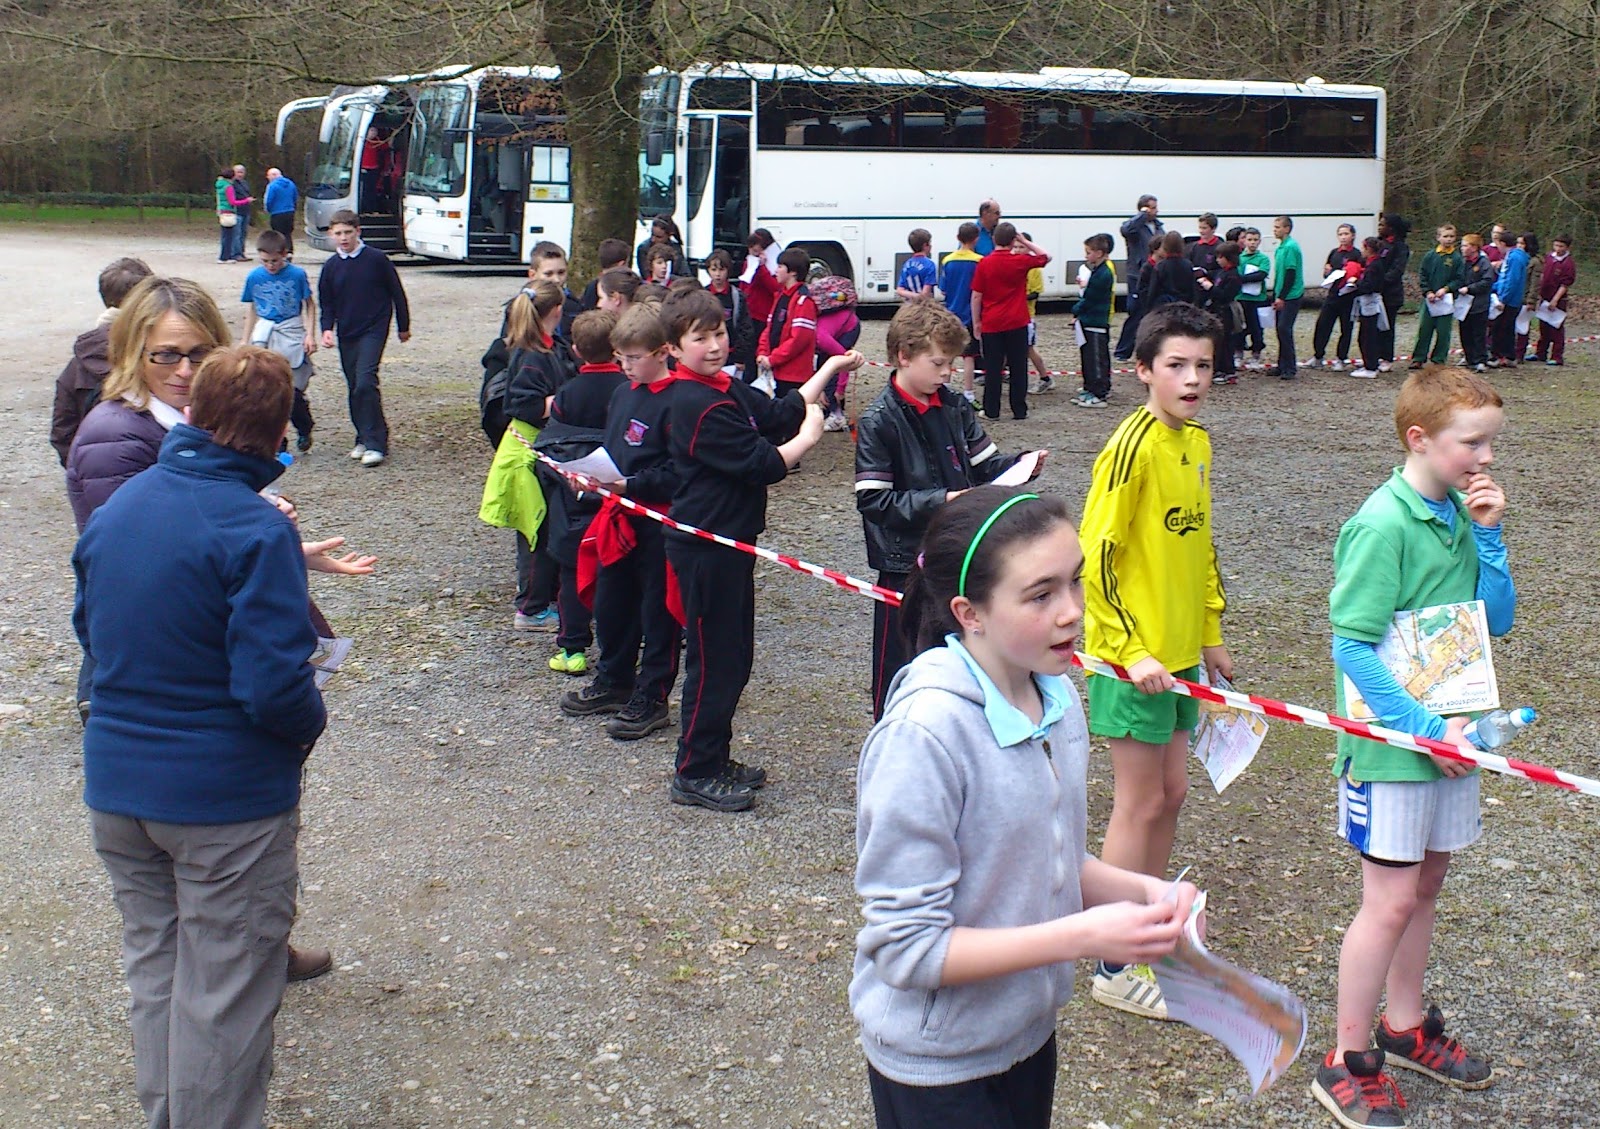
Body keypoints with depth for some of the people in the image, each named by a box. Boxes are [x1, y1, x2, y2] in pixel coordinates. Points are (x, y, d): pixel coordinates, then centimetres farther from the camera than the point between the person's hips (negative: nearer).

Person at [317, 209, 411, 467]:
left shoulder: (377, 259, -6)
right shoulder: (331, 267, 5)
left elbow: (396, 293, 4)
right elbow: (327, 303, 13)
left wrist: (403, 326, 11)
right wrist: (327, 329, -5)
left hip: (373, 331, -5)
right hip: (346, 335, 5)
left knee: (365, 383, -19)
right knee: (354, 388, 9)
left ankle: (375, 444, -17)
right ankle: (364, 438, 22)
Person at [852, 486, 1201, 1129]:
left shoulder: (1058, 695, -4)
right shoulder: (925, 733, -27)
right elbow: (907, 947, -24)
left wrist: (1143, 891, -8)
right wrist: (1084, 937, -27)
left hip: (1030, 1030, 7)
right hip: (938, 1068, -6)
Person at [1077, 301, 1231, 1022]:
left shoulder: (1196, 443, 8)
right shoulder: (1134, 446, -18)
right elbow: (1096, 555, -20)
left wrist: (1211, 633, 18)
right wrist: (1132, 652, -22)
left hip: (1178, 651, 8)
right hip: (1133, 655, -8)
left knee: (1170, 794, 16)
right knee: (1140, 804, 1)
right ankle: (1115, 967, 13)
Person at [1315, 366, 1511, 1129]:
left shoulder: (1461, 516, 4)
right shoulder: (1384, 525, -20)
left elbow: (1499, 621, 6)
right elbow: (1352, 645, -21)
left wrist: (1487, 536, -7)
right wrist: (1425, 726, -21)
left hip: (1451, 735, 8)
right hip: (1392, 744, -7)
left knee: (1424, 887, 19)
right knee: (1391, 902, -1)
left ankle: (1405, 1028, 37)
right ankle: (1347, 1066, 13)